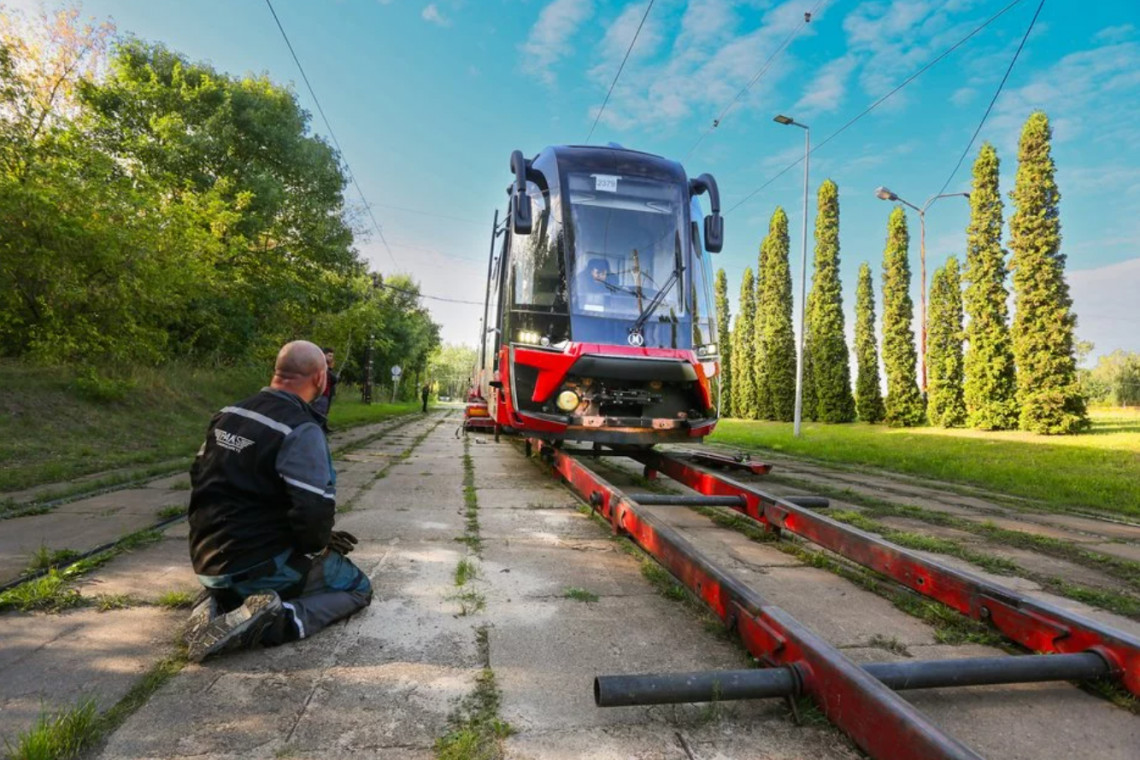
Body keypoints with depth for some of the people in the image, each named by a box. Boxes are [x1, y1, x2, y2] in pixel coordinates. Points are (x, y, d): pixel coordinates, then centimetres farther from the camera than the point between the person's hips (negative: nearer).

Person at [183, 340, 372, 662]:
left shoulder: (228, 414, 4)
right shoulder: (301, 430, -22)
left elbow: (200, 478, 16)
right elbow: (314, 513, -28)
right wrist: (319, 544, -5)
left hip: (208, 558, 8)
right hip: (259, 564, -7)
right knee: (358, 588, 11)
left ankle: (219, 602, 10)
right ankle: (277, 620, -14)